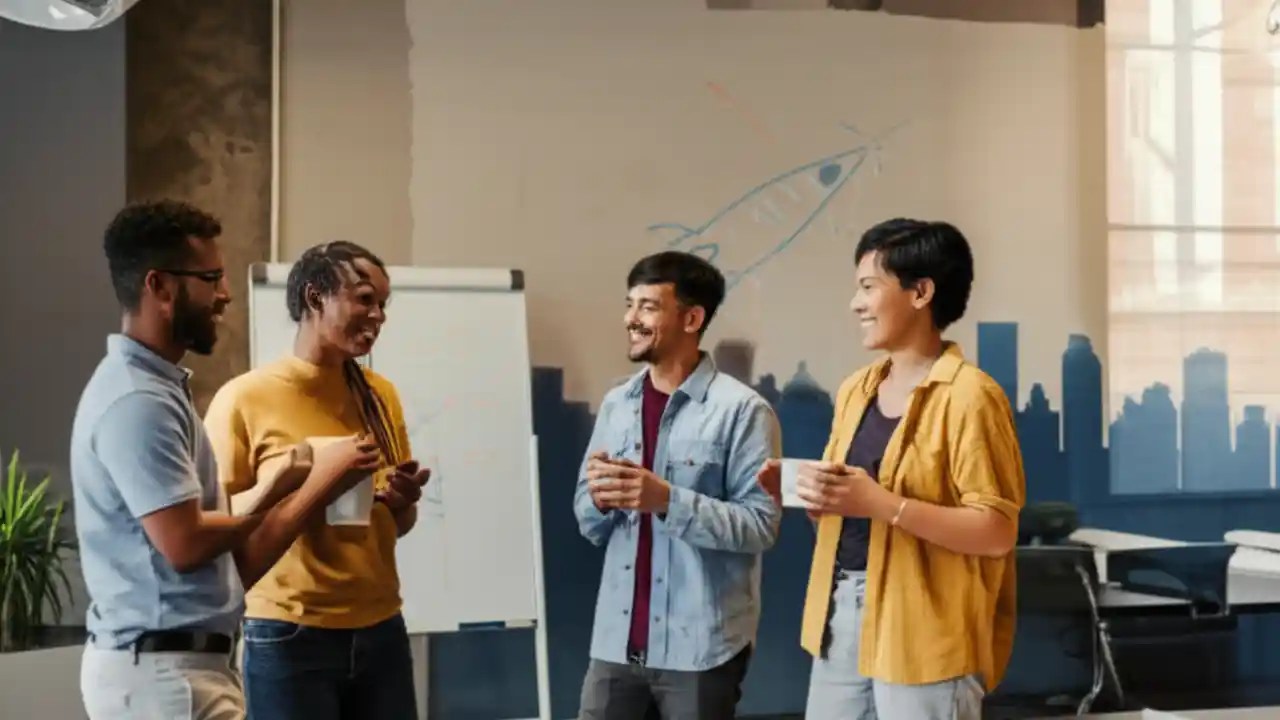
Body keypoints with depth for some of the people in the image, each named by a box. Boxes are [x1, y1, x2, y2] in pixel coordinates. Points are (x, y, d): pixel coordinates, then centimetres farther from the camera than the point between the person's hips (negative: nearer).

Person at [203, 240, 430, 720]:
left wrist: (403, 502, -4)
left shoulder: (379, 395, 8)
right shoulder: (246, 398, -7)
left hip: (380, 631, 5)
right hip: (290, 638, -5)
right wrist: (316, 489, -19)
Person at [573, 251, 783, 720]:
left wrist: (667, 499, -22)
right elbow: (588, 522, 12)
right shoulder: (616, 405, 8)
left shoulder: (741, 409, -9)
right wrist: (600, 498, -10)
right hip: (616, 639, 5)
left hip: (700, 645, -5)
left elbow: (762, 525, -14)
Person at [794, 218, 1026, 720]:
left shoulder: (969, 396, -10)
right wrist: (816, 493, -2)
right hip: (840, 615, 7)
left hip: (923, 630, -7)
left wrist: (882, 503, -23)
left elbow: (996, 532, -15)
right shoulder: (856, 390, 13)